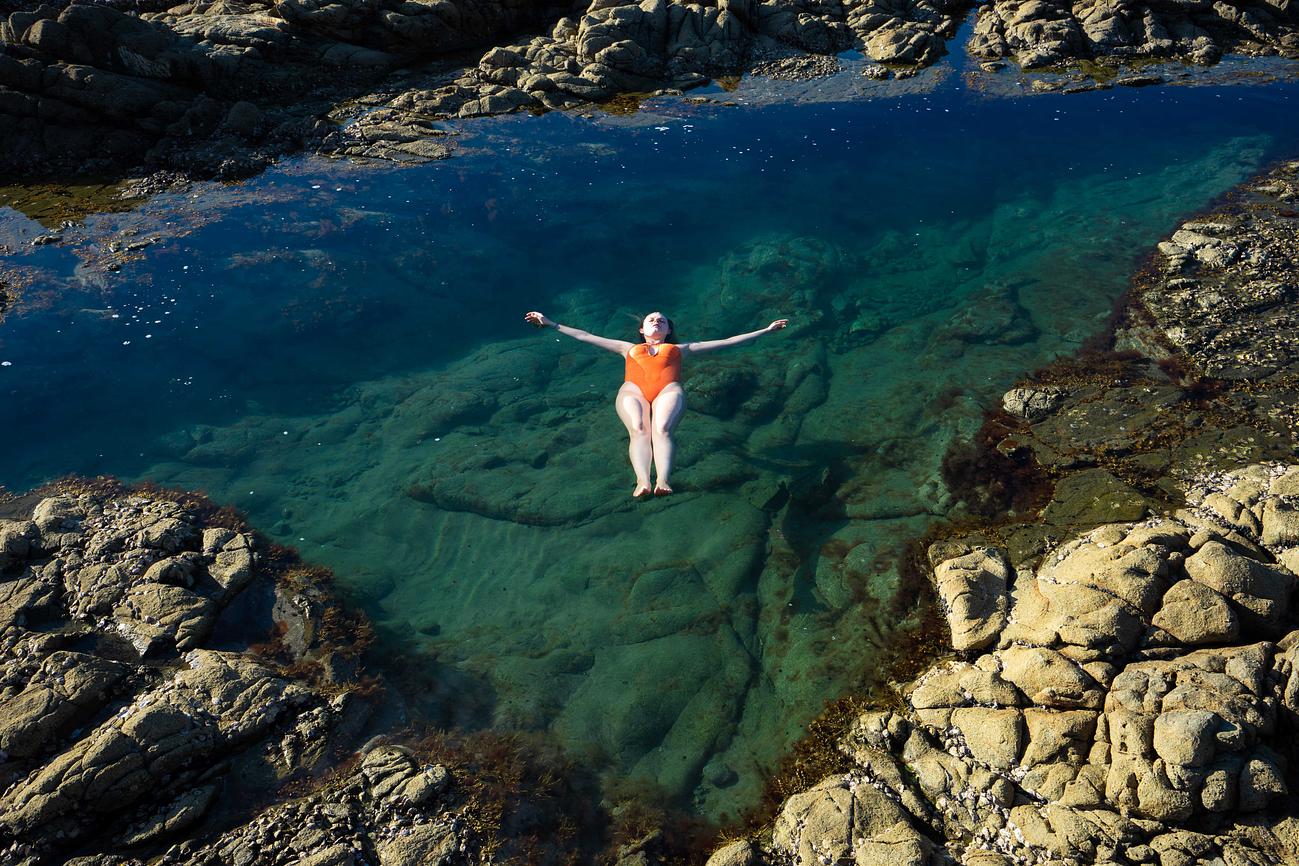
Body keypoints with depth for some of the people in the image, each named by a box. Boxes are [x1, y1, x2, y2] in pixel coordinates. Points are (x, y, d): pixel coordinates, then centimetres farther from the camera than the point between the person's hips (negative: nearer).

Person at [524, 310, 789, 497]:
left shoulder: (680, 349, 38)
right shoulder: (629, 348, 41)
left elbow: (727, 342, 34)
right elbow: (584, 336, 39)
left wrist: (766, 330, 31)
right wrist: (550, 324, 36)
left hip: (668, 390, 0)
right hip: (633, 391, 1)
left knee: (661, 430, -35)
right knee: (639, 430, -34)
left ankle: (664, 480, -58)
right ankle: (642, 481, -58)